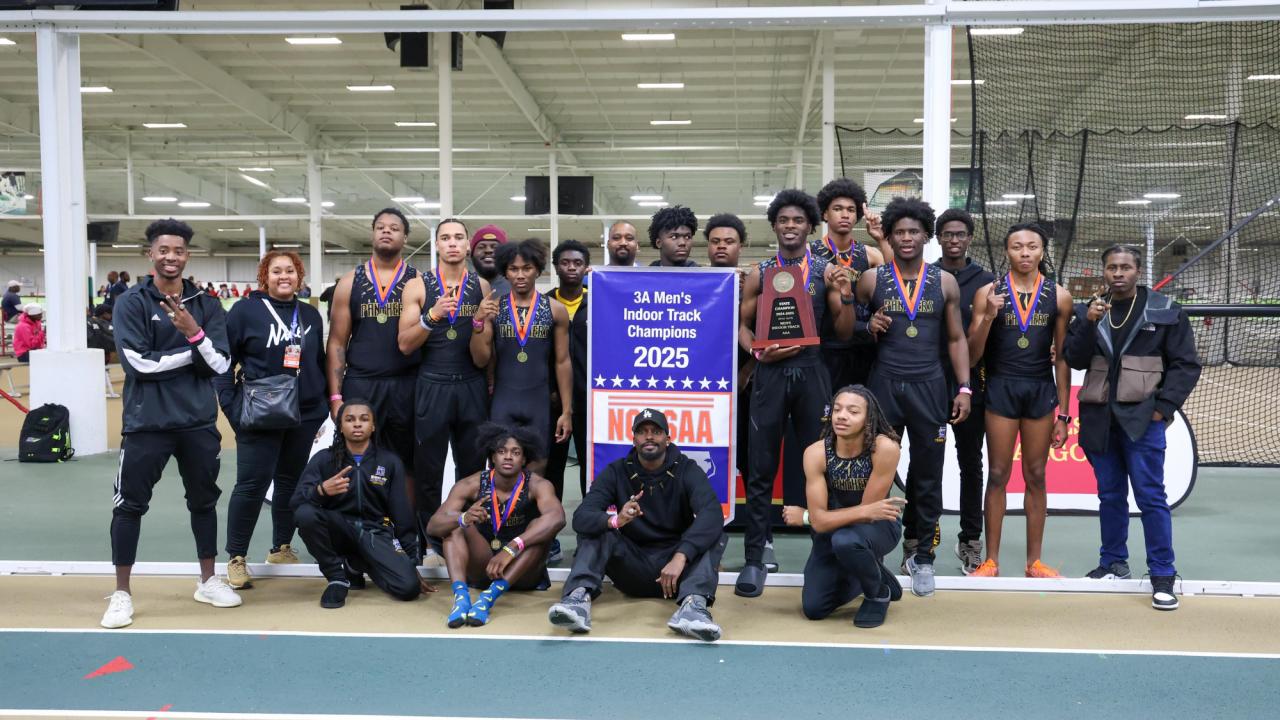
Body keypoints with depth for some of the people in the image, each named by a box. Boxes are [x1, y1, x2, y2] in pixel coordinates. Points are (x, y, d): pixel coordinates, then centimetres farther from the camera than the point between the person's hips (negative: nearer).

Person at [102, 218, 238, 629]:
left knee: (204, 501, 14)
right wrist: (193, 353, -9)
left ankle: (208, 581, 29)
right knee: (130, 504, 3)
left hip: (199, 422, 3)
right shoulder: (130, 303, -4)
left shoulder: (206, 305, 5)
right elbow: (139, 363, -15)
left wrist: (194, 333, -19)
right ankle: (121, 593, 17)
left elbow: (220, 365, -4)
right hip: (146, 422, -3)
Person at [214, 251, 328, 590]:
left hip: (305, 415, 5)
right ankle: (236, 558, 6)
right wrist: (231, 404, -9)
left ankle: (282, 548, 25)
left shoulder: (311, 315, 12)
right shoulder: (245, 311, -2)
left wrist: (323, 403, 13)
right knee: (251, 485, -5)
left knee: (290, 482, 12)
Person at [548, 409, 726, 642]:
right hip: (632, 568, 1)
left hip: (676, 564, -1)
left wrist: (680, 557, -40)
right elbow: (581, 517, -16)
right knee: (593, 530, -19)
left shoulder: (687, 471, -5)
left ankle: (693, 603, -43)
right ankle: (579, 598, -39)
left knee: (714, 531, -24)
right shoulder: (616, 472, -2)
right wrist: (615, 520, -39)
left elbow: (712, 514, -24)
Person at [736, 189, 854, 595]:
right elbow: (743, 326, 8)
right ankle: (755, 558, 9)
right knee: (761, 469, 2)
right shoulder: (760, 273, 8)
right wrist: (758, 352, -11)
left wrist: (847, 297, -13)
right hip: (770, 373, 0)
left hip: (812, 372, 0)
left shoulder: (827, 271, 6)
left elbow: (844, 334, 4)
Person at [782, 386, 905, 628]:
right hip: (835, 527, 4)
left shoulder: (885, 448, -28)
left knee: (845, 541, -38)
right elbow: (820, 521, -23)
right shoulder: (815, 453, -21)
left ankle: (879, 593, -4)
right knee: (814, 608, -3)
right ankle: (871, 571, 26)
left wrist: (804, 517, -18)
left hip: (878, 525, -3)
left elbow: (868, 512, -23)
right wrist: (865, 511, -38)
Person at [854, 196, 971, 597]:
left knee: (927, 475, 4)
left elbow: (956, 339, 10)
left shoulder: (944, 283, 7)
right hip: (883, 385, -1)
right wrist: (869, 326, -9)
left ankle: (920, 555, 16)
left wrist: (964, 388, 2)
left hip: (929, 388, 1)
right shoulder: (871, 280, 5)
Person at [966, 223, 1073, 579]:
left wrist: (1063, 414, 5)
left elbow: (1062, 358, 7)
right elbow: (972, 355, -3)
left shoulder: (1059, 296, 3)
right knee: (998, 476, 4)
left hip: (1041, 390, 1)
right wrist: (988, 316, -19)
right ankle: (991, 560, 12)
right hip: (1001, 389, -1)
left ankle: (1034, 561, 19)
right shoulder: (989, 293, -2)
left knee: (1036, 477, 9)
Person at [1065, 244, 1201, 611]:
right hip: (1099, 417, 3)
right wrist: (1088, 323, -13)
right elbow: (1074, 359, 1)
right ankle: (1113, 562, 24)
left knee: (1150, 495, -7)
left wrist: (1163, 406, -8)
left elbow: (1186, 364, 1)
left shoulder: (1165, 311, 1)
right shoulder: (1088, 311, 10)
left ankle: (1163, 575, 0)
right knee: (1110, 495, 12)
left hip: (1142, 417, -3)